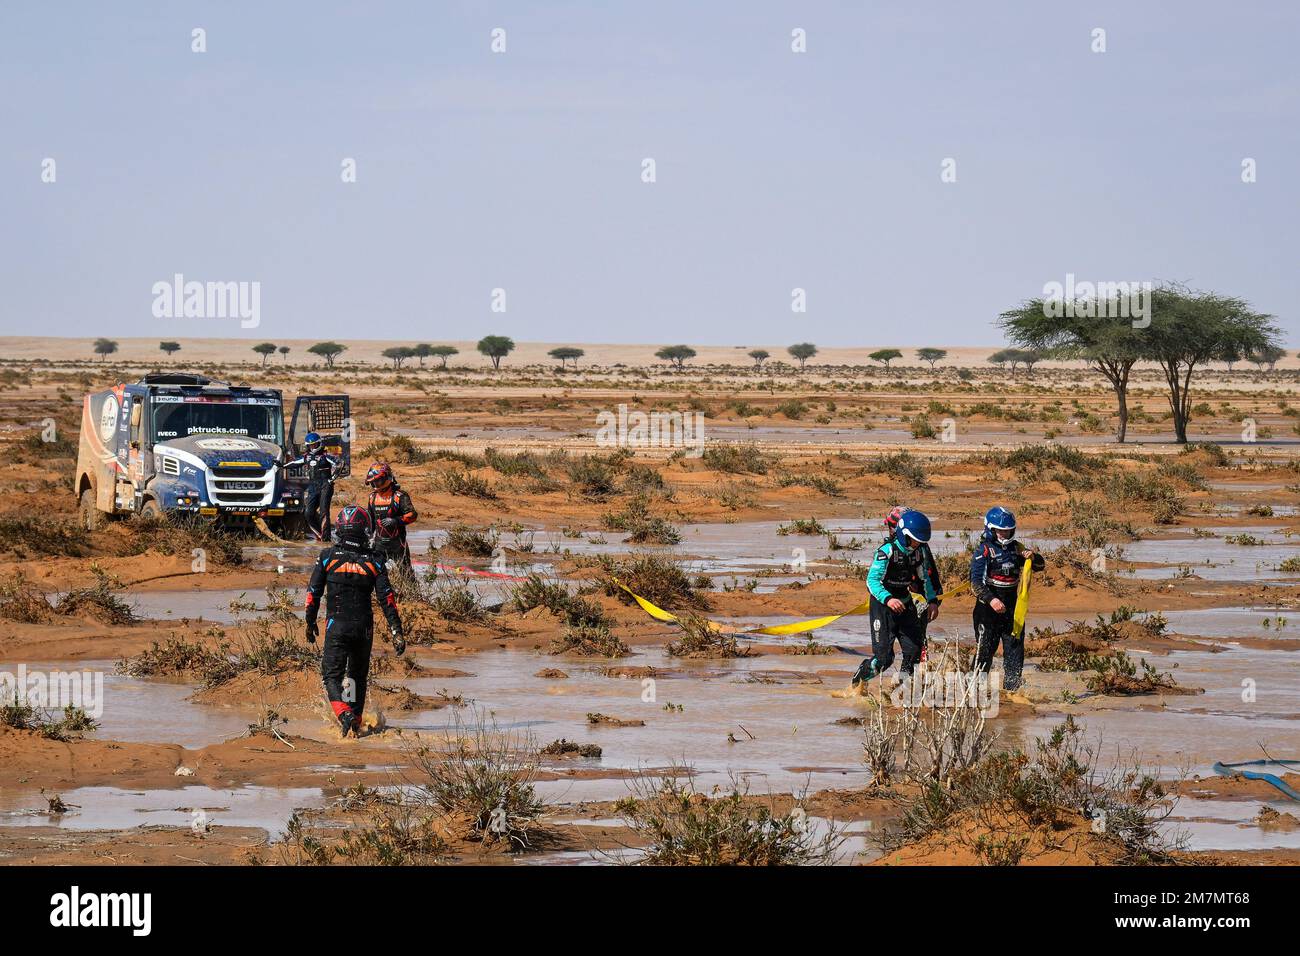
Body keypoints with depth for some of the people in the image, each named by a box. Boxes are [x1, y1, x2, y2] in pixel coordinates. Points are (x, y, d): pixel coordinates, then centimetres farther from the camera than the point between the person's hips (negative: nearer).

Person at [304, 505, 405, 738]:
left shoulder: (327, 556, -1)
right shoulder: (374, 561, 0)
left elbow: (313, 592, 1)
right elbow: (387, 598, -6)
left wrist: (310, 623, 14)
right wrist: (396, 632, -5)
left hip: (336, 625, -2)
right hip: (365, 628, 2)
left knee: (332, 676, 0)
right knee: (358, 676, 18)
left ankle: (344, 713, -25)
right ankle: (357, 723, 24)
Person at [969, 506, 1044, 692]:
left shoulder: (1016, 548, 11)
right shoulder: (983, 550, -7)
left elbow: (1040, 565, 16)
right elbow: (976, 581, -15)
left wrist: (1033, 557, -8)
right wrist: (991, 599, -30)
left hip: (1011, 606, 5)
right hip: (988, 606, -5)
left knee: (1015, 649, 3)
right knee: (985, 650, -3)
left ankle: (1011, 688, 10)